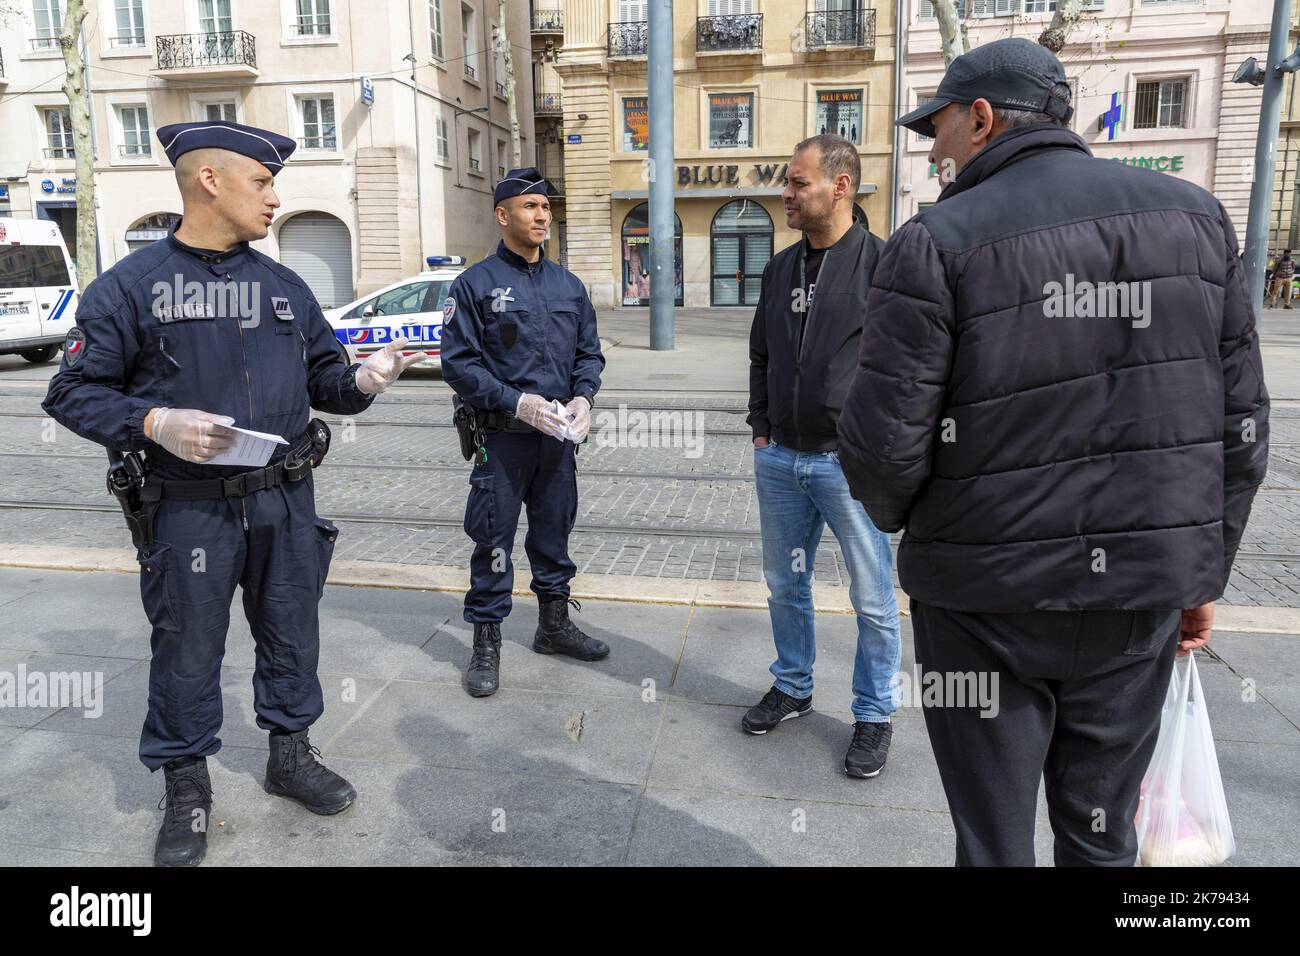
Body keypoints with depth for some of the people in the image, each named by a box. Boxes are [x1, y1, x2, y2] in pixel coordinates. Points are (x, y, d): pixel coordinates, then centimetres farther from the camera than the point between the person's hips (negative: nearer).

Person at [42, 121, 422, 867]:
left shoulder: (285, 286, 8)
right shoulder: (130, 287, -5)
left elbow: (322, 376, 11)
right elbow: (75, 393, -4)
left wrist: (361, 381, -11)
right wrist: (155, 422, -21)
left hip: (286, 502, 4)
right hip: (189, 510, -4)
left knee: (291, 633, 15)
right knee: (188, 651, 8)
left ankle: (292, 756, 35)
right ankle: (187, 789, 28)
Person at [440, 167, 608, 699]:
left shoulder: (568, 285, 10)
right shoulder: (476, 284, -5)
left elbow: (590, 351, 14)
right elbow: (458, 362, -9)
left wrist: (582, 397, -6)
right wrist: (517, 402, -19)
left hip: (558, 436, 5)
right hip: (502, 437, -5)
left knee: (555, 532, 16)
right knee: (494, 541, 1)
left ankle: (555, 625, 33)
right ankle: (486, 644, 16)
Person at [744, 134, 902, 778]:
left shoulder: (882, 262, -9)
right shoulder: (781, 268, 11)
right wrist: (761, 428, 11)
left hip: (851, 463, -6)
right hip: (779, 460, 6)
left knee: (873, 601, 6)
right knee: (785, 585, 17)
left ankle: (874, 715, 24)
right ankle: (792, 688, 36)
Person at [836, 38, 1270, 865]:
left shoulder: (937, 242, -12)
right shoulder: (1193, 214, 3)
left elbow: (884, 443, -15)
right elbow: (1238, 423, 4)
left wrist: (895, 515, 7)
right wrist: (1205, 572, 14)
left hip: (987, 596, -4)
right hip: (1140, 588, 4)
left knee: (995, 838, 14)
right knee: (1103, 834, 21)